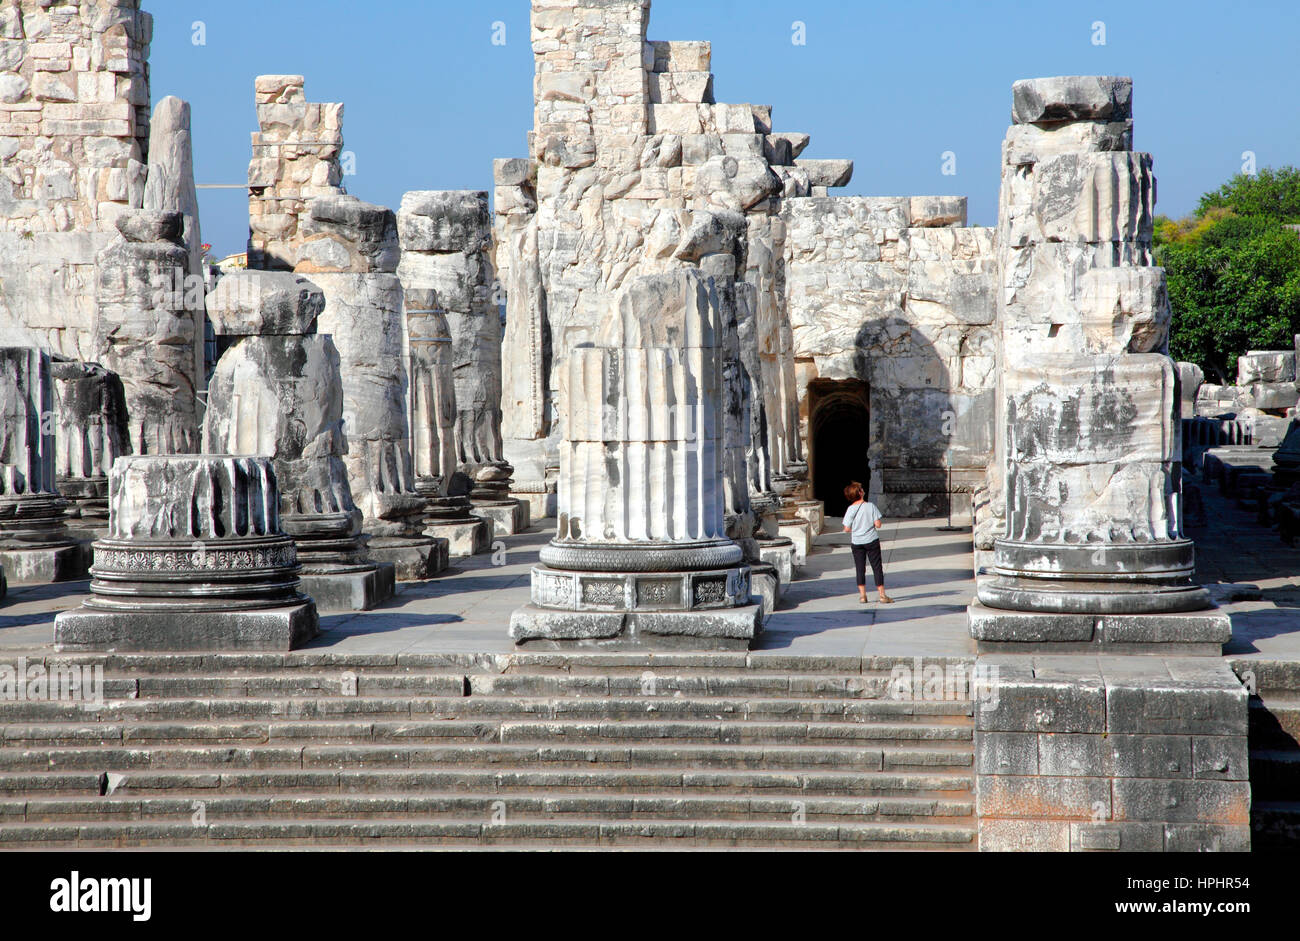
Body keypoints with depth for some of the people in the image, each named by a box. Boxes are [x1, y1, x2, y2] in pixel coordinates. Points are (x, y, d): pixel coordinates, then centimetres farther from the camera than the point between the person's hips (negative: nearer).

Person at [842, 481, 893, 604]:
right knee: (877, 568, 4)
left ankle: (862, 595, 8)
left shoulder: (851, 509, -8)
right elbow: (878, 524, -13)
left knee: (860, 569, 9)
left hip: (856, 542, 1)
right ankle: (882, 595, 4)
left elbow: (847, 529, -9)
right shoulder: (870, 506, -11)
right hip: (871, 540, -1)